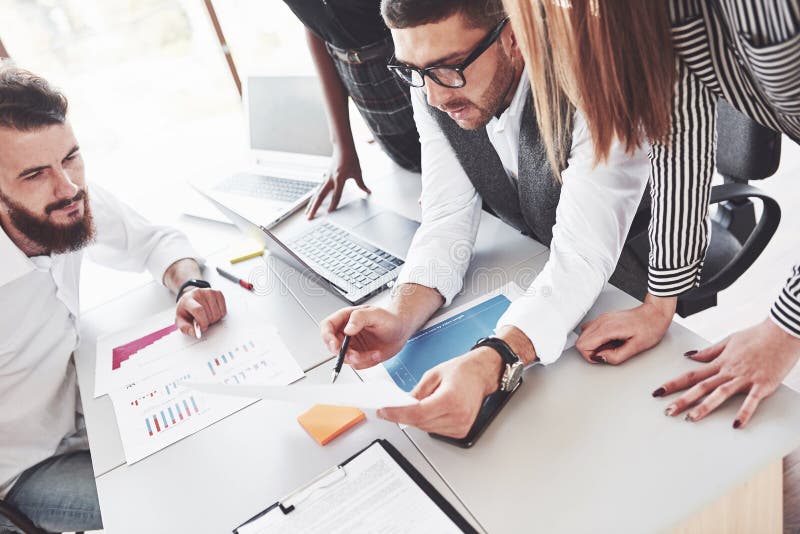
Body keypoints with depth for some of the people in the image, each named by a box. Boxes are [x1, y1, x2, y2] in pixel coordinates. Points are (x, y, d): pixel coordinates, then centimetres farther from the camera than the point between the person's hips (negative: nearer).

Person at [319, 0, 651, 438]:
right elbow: (449, 222, -14)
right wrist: (401, 315, -33)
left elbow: (583, 257, -36)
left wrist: (488, 366, -53)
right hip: (535, 278, 4)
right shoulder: (434, 89, -14)